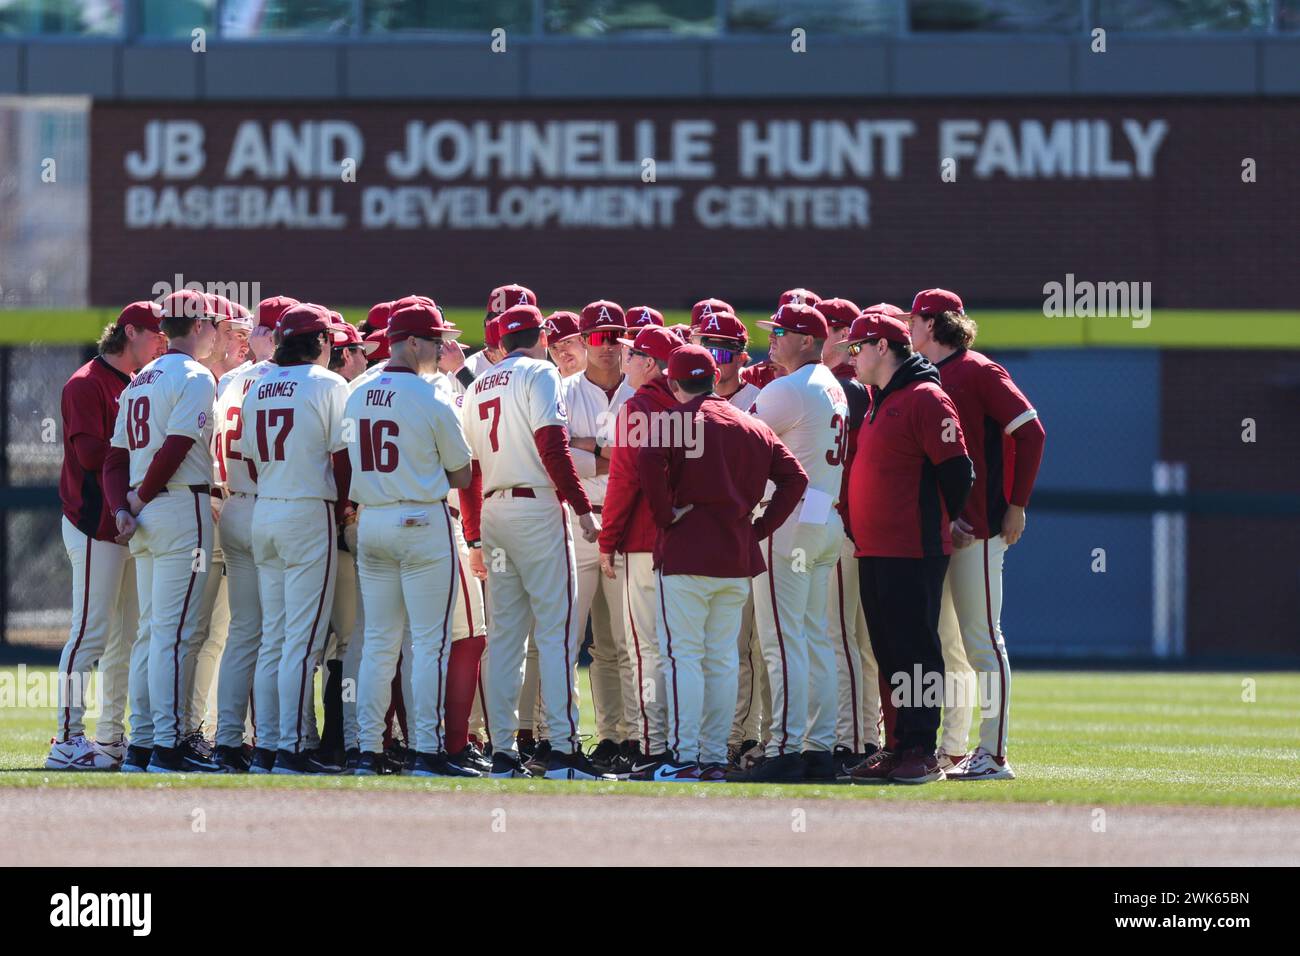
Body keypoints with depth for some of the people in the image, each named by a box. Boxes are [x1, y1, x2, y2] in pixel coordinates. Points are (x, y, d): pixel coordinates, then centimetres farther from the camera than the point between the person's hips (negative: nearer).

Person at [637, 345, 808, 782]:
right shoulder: (753, 426, 12)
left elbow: (649, 460, -24)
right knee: (722, 659, 11)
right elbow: (794, 476, 9)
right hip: (737, 557, 6)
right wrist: (761, 526, 9)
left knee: (683, 655, -4)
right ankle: (716, 757, 12)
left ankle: (685, 758, -9)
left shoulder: (676, 419, -5)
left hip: (686, 553, -6)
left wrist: (665, 514, -13)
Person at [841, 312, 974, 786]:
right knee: (889, 654, 10)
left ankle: (922, 752, -6)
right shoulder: (880, 401, 18)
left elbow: (955, 469, -13)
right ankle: (900, 748, 14)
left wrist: (945, 523, -2)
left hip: (914, 552, -9)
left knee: (915, 653, -7)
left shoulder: (925, 398, -10)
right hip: (874, 552, 9)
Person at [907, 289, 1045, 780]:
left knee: (980, 638, -9)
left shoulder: (977, 372, -7)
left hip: (977, 529, -9)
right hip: (935, 531, 9)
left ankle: (994, 755, -8)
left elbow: (1030, 431, -11)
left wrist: (1017, 505, -12)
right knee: (938, 641, 9)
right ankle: (950, 750, 14)